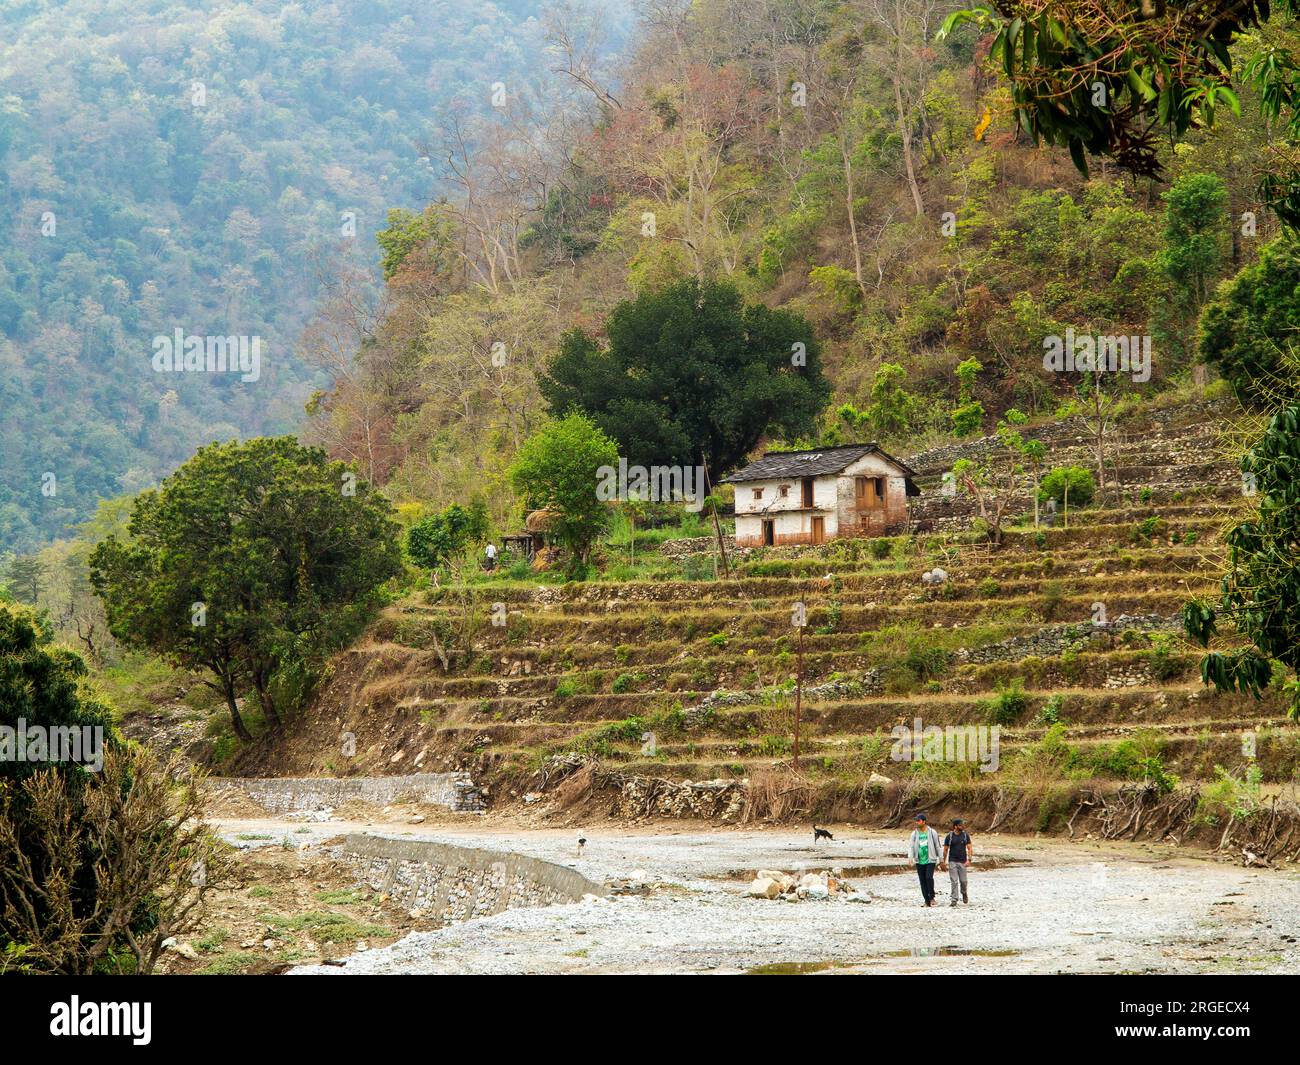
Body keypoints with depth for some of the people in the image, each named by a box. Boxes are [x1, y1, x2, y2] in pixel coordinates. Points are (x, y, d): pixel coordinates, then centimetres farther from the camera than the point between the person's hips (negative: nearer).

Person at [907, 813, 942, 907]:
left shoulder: (932, 832, -1)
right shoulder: (914, 833, 4)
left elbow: (937, 846, 5)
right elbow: (910, 846, -1)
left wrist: (940, 859, 7)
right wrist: (910, 858, -16)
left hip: (930, 860, -3)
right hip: (919, 861, 3)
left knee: (929, 877, -20)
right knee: (922, 881, 3)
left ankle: (932, 897, -2)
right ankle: (927, 900, 11)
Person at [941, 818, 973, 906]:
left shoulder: (965, 835, 2)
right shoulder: (949, 836, -2)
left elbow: (969, 848, 1)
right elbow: (945, 850, 5)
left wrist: (969, 859, -11)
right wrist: (944, 861, 5)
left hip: (962, 862, 1)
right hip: (952, 862, -1)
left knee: (963, 881, 3)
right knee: (954, 881, -5)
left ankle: (964, 894, 33)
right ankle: (954, 900, -2)